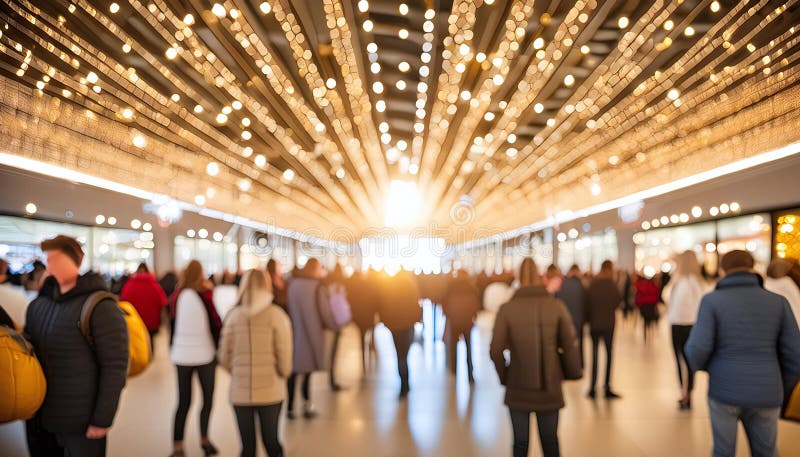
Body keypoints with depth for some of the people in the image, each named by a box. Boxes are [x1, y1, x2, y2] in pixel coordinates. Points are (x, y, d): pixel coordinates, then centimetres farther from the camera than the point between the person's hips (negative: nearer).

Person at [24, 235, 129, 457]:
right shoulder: (38, 304, 7)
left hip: (80, 423, -6)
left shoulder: (100, 307, -13)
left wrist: (103, 419, -15)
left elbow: (115, 366, -14)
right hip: (38, 417, 6)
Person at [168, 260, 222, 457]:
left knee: (183, 402, 9)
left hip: (181, 355, 4)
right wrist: (218, 347, 4)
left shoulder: (176, 296, 1)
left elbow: (173, 324, 9)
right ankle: (204, 439, 19)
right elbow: (216, 323, -7)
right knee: (207, 399, 13)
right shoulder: (204, 294, -11)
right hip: (205, 354, -4)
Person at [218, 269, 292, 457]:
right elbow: (284, 355, -9)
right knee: (270, 440, 14)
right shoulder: (276, 315, -8)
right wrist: (283, 374, 10)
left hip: (240, 391, 2)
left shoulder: (233, 315, -1)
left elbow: (224, 357, 0)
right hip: (270, 391, -2)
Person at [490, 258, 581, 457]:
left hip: (518, 389, 0)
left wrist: (504, 376, 6)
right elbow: (570, 345, -8)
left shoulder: (507, 309, -9)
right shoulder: (556, 306, -8)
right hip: (549, 389, 1)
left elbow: (496, 350, -10)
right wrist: (573, 372, 9)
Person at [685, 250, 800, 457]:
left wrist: (698, 364, 9)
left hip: (724, 392, -2)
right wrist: (780, 389, 16)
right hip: (763, 397, 2)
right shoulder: (778, 302, -1)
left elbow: (698, 349, -16)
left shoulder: (712, 300, -8)